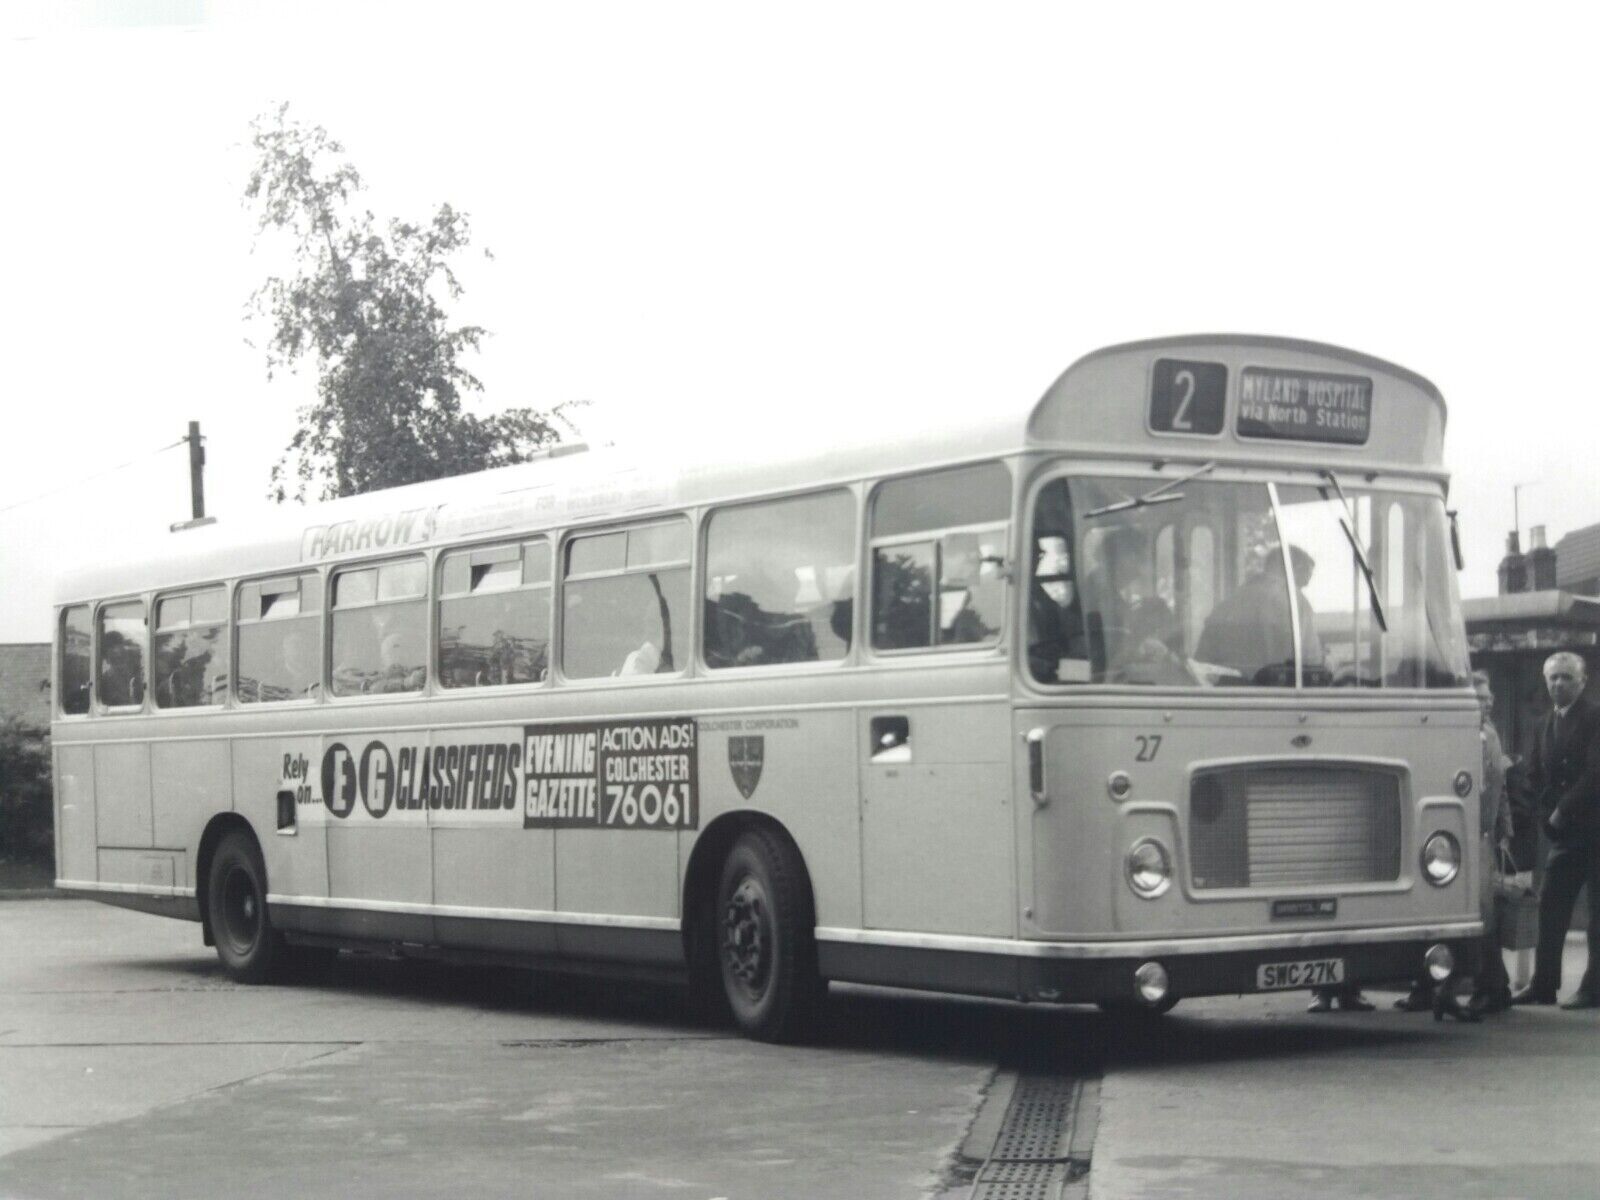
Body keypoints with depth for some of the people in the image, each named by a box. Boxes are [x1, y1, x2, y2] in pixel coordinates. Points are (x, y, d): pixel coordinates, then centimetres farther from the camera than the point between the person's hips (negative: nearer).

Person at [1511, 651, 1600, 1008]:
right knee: (1551, 907, 4)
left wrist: (1564, 811, -13)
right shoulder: (1546, 726, 14)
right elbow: (1535, 775, 17)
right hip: (1564, 831, 7)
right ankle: (1543, 984, 8)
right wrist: (1548, 813, 3)